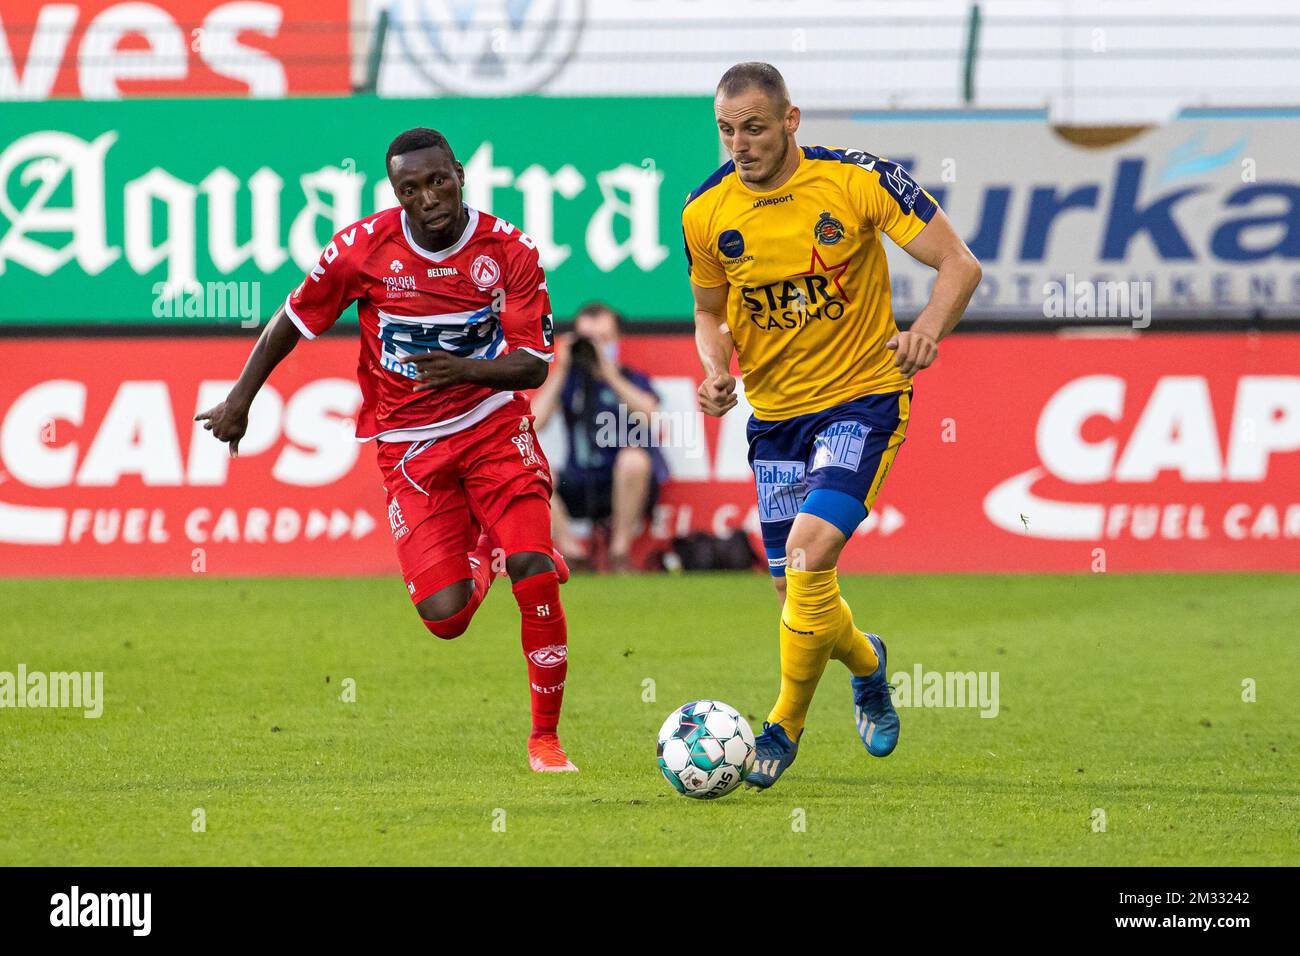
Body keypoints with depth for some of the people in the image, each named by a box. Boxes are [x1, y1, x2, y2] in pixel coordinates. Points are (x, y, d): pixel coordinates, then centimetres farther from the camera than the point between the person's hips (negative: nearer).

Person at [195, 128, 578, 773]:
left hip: (493, 424, 0)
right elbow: (296, 317, 6)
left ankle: (546, 737, -2)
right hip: (408, 444, 0)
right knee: (444, 616, -13)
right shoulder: (364, 247, -10)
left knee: (533, 566, -20)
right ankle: (479, 561, 28)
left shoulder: (509, 251, -10)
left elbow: (534, 364, -11)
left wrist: (464, 369, -30)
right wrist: (240, 398, 9)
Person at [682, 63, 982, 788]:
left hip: (863, 400, -4)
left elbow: (960, 265, -8)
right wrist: (716, 370, -7)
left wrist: (928, 329, -27)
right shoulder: (707, 212, -2)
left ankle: (785, 727, -6)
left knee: (808, 552, -23)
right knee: (797, 592, 6)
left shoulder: (858, 181, -13)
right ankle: (865, 662, 41)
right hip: (775, 414, 4)